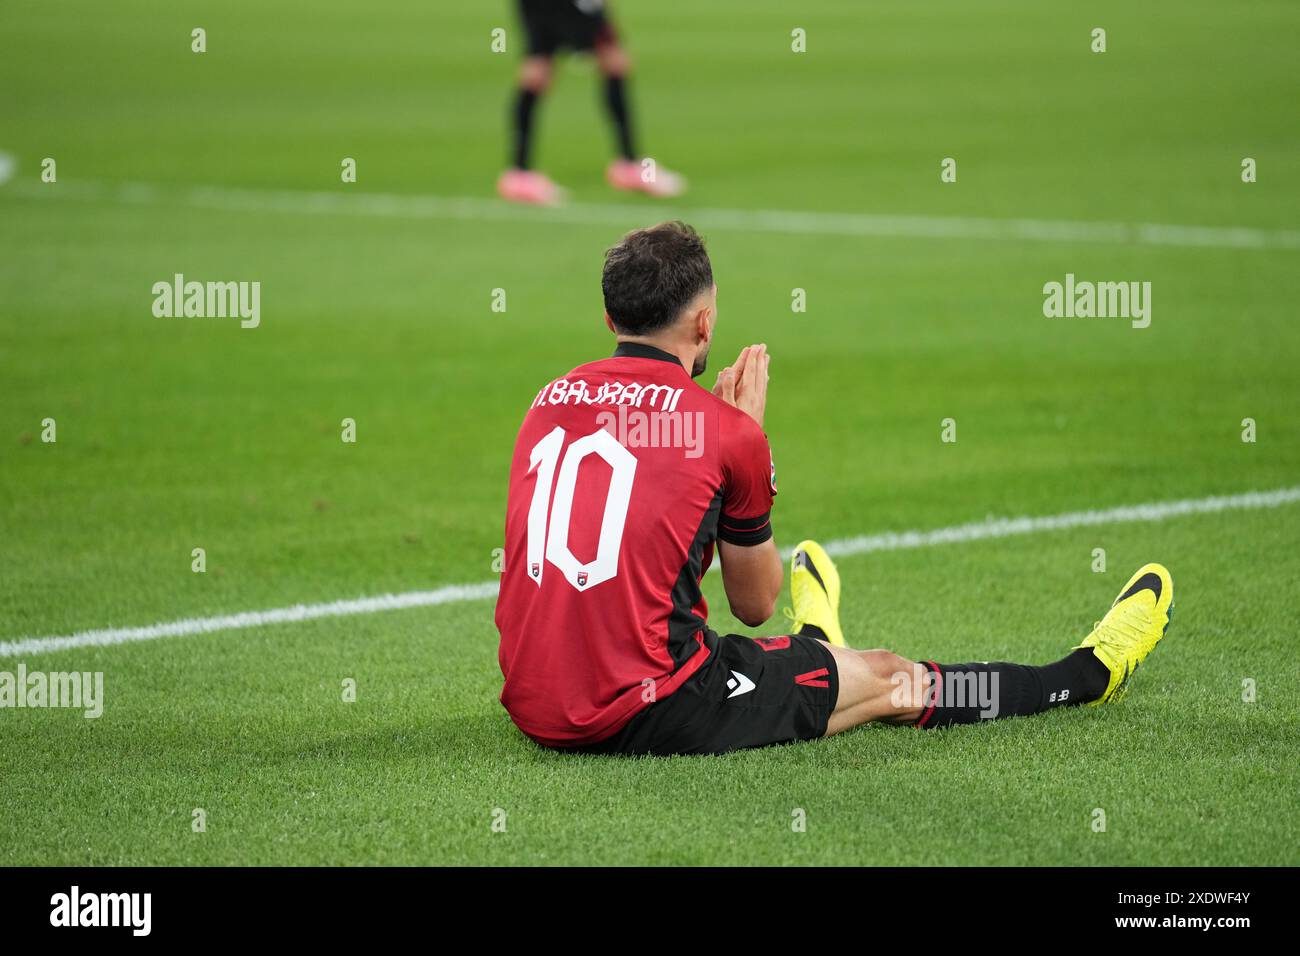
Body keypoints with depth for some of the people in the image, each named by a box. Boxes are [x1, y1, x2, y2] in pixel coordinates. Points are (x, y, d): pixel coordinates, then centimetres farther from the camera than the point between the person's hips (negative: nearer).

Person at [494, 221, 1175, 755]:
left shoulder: (550, 402, 7)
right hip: (647, 714, -6)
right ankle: (1089, 674, 33)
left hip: (536, 709, 6)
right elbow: (755, 604, 7)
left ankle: (813, 647, 70)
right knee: (887, 680, 14)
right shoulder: (728, 430, -7)